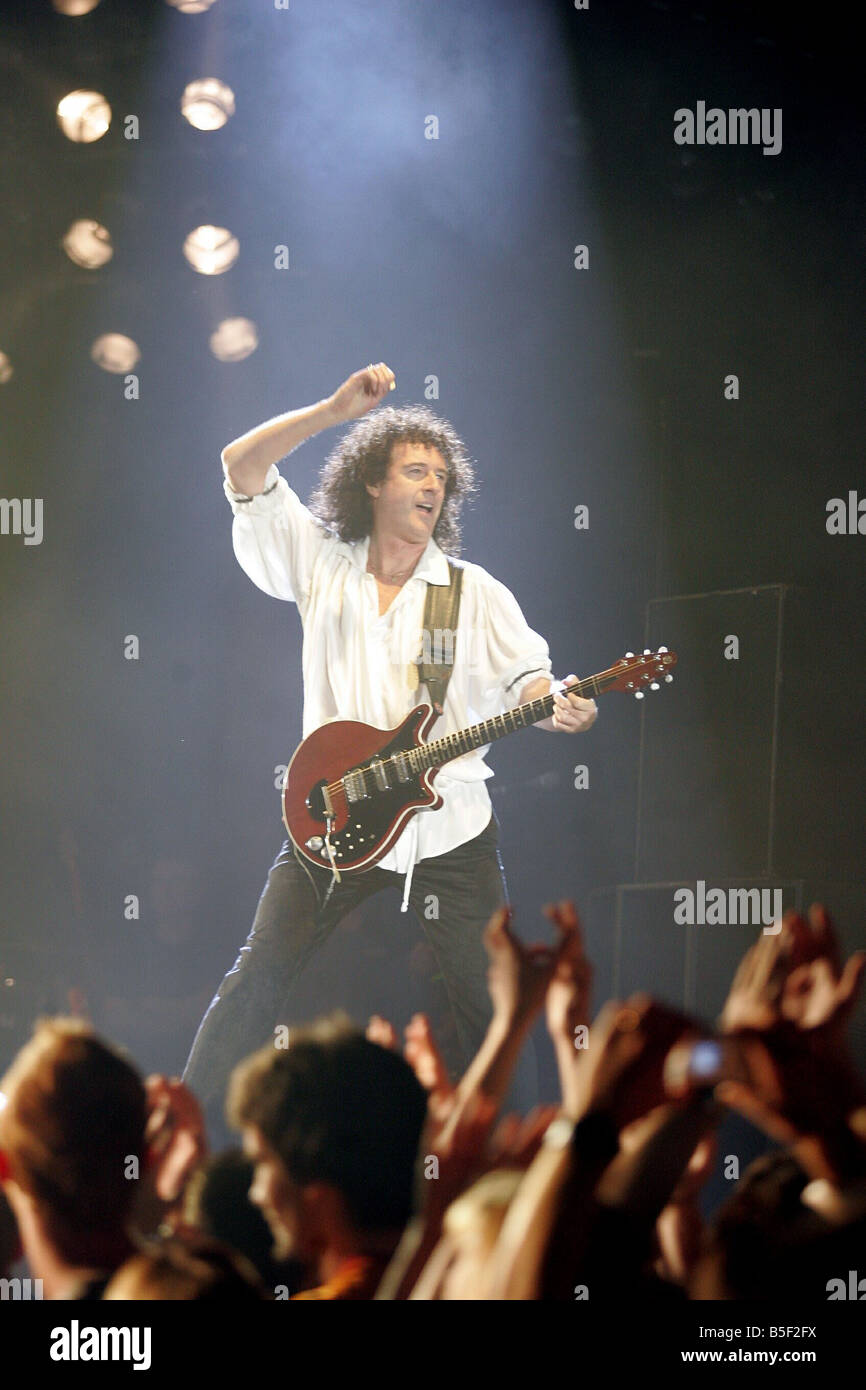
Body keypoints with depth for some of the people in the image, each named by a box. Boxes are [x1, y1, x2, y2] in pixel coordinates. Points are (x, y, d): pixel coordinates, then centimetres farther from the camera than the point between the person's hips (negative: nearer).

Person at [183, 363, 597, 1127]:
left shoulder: (474, 591, 4)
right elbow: (243, 467, 1)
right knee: (260, 979, -1)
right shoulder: (321, 563, 6)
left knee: (489, 1004, 0)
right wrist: (335, 410, -9)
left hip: (446, 829, 0)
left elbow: (523, 674, -6)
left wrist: (555, 705, -31)